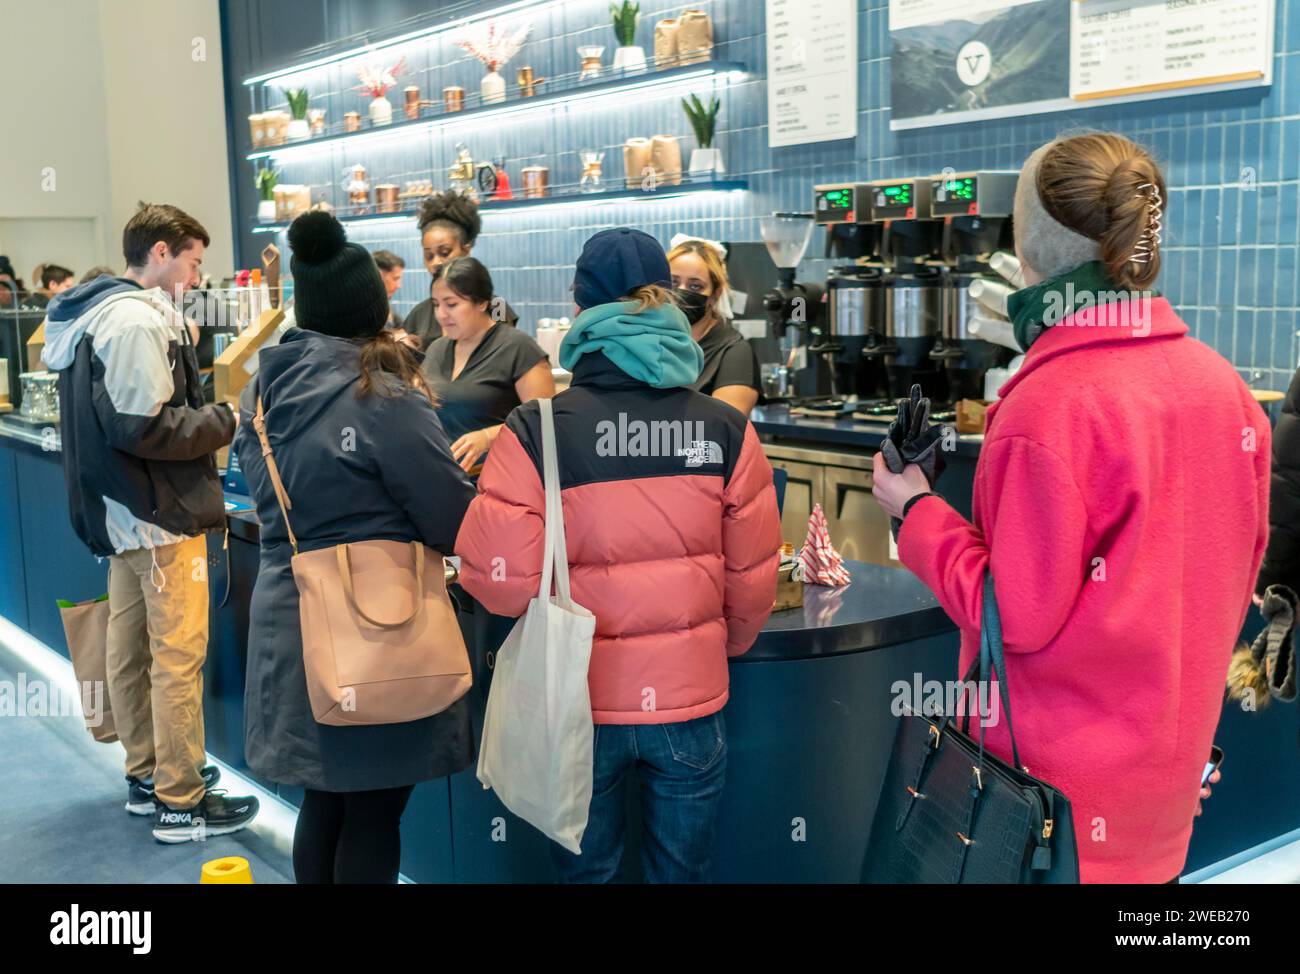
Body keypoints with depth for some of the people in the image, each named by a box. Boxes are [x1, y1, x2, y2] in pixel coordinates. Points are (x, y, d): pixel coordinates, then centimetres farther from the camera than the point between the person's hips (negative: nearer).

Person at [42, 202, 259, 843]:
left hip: (119, 509, 10)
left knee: (130, 649, 16)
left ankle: (147, 776, 28)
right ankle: (180, 803, 4)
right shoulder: (138, 319, -19)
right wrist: (225, 423, -12)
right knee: (178, 656, -3)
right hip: (161, 514, -10)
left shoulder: (97, 312, 12)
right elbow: (145, 428, -24)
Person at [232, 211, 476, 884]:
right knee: (372, 813, 7)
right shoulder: (384, 395, -16)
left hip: (288, 623, 6)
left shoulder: (262, 390, 5)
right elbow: (455, 523, -14)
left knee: (322, 801, 19)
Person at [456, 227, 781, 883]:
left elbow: (499, 579, -16)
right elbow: (753, 577, -3)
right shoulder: (727, 429, -8)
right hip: (690, 698, 1)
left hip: (578, 701, -1)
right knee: (682, 873, 20)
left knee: (585, 871, 20)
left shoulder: (535, 431, -15)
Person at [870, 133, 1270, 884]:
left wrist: (917, 511, -8)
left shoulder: (1051, 406, -24)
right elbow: (1238, 573, 7)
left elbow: (1017, 616, -19)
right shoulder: (1226, 385, -3)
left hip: (1065, 780, -6)